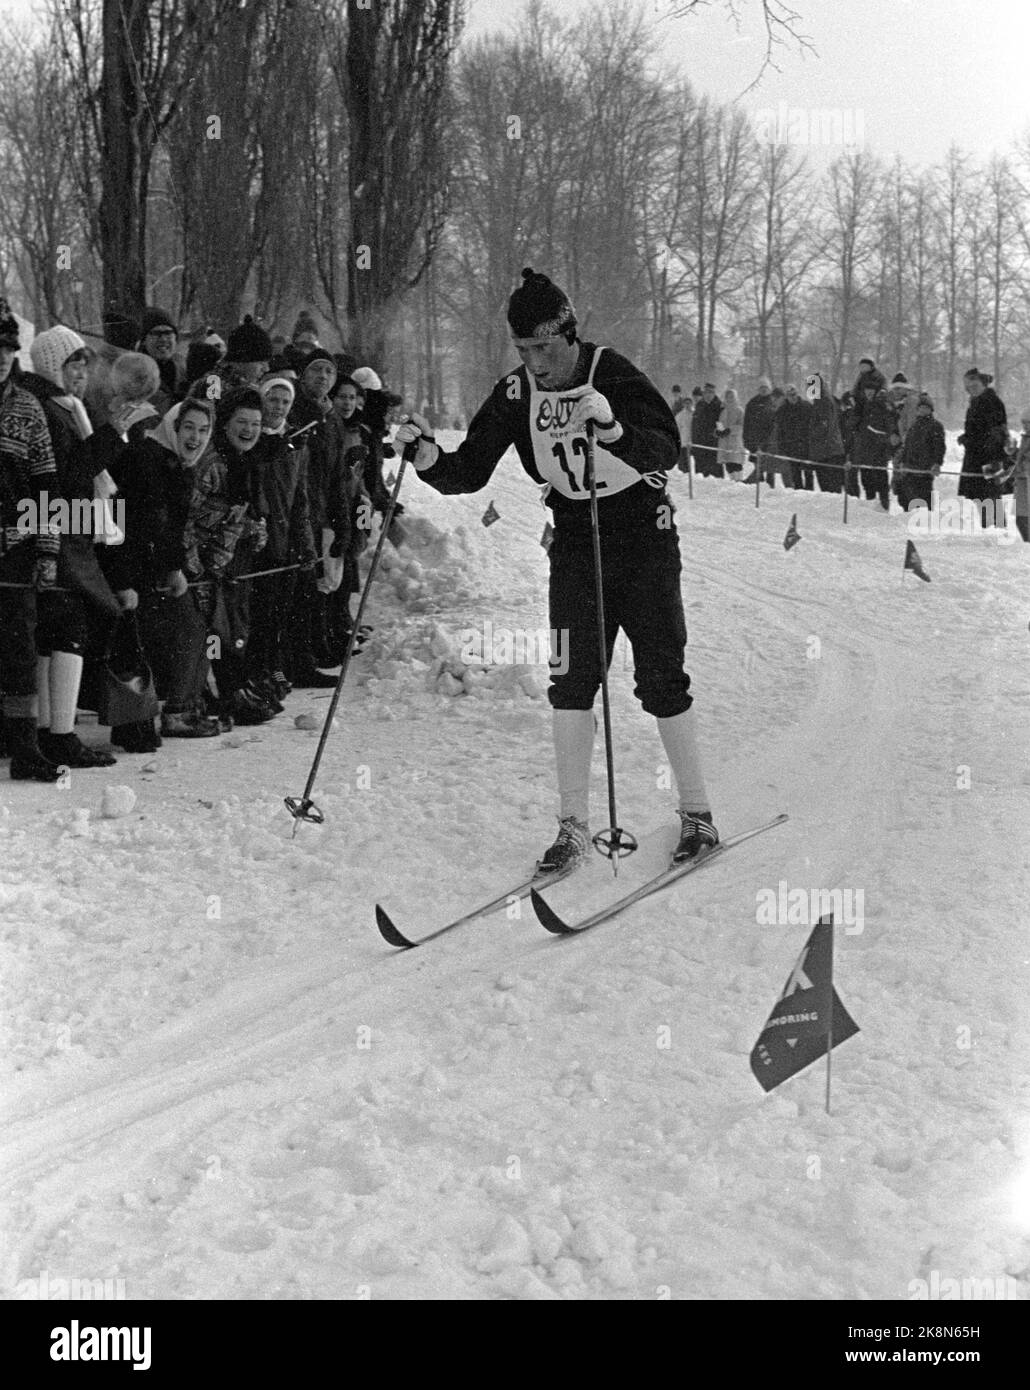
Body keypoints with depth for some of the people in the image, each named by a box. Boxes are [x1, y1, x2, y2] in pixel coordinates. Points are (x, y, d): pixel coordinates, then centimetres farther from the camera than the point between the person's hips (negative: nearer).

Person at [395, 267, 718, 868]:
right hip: (575, 543, 3)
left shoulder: (613, 374, -16)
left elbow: (667, 451, -28)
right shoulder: (516, 394, -4)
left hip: (643, 537, -3)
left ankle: (697, 811, 11)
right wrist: (428, 456, -22)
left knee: (662, 679, -2)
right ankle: (574, 823, 4)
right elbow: (469, 473, -3)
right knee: (571, 680, -4)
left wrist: (612, 428, -45)